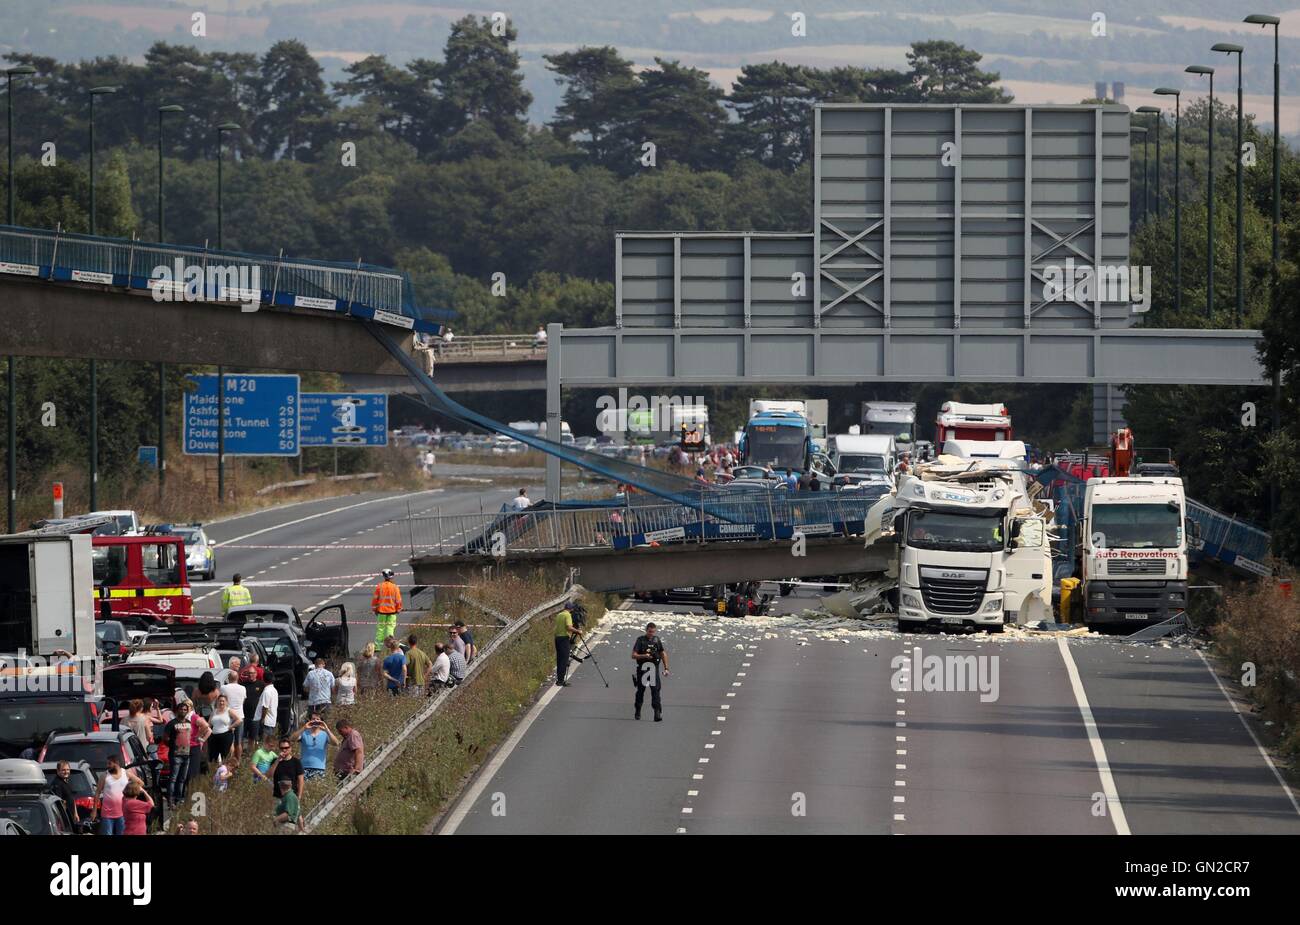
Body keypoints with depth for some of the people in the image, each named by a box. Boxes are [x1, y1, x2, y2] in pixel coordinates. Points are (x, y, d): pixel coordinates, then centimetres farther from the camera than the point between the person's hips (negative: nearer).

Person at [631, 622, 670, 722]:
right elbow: (633, 655, -6)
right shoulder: (640, 640, -2)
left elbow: (663, 654, 15)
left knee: (656, 690, -10)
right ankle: (638, 711, 26)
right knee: (640, 690, 10)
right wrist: (644, 656, -24)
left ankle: (658, 713, -15)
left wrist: (666, 668, 10)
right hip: (642, 669, -1)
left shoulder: (657, 640, 7)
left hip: (654, 669, 1)